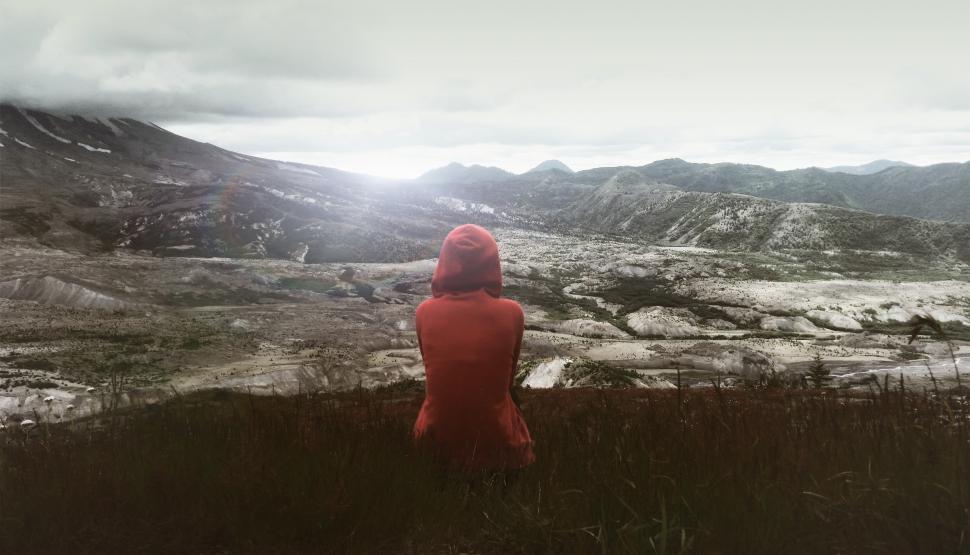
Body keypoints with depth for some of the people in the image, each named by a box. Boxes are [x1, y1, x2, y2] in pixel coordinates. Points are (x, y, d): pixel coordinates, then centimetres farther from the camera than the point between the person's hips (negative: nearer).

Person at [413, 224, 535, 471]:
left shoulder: (425, 312, -11)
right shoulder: (511, 312, -15)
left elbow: (435, 374, 4)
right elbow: (509, 379, 0)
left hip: (437, 440, 2)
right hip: (496, 441, -2)